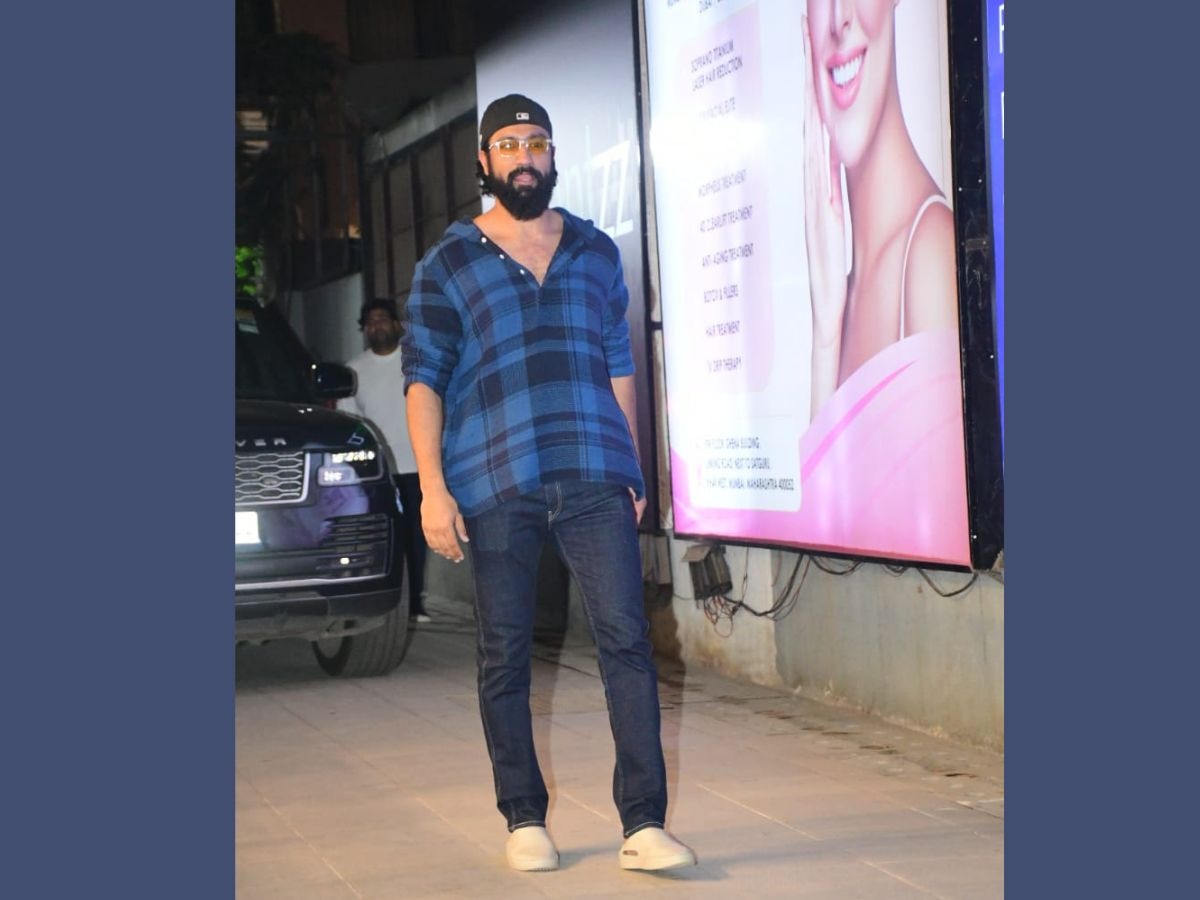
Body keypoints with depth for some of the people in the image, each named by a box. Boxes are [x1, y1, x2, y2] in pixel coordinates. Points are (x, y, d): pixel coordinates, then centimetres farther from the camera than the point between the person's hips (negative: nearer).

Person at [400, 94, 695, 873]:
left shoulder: (596, 253, 14)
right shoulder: (448, 264, 6)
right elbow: (423, 378, 2)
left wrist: (632, 468, 14)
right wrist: (433, 488, -7)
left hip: (594, 480, 1)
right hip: (496, 487, -1)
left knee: (626, 635, -9)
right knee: (505, 654, 4)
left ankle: (644, 825, -9)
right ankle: (525, 821, 17)